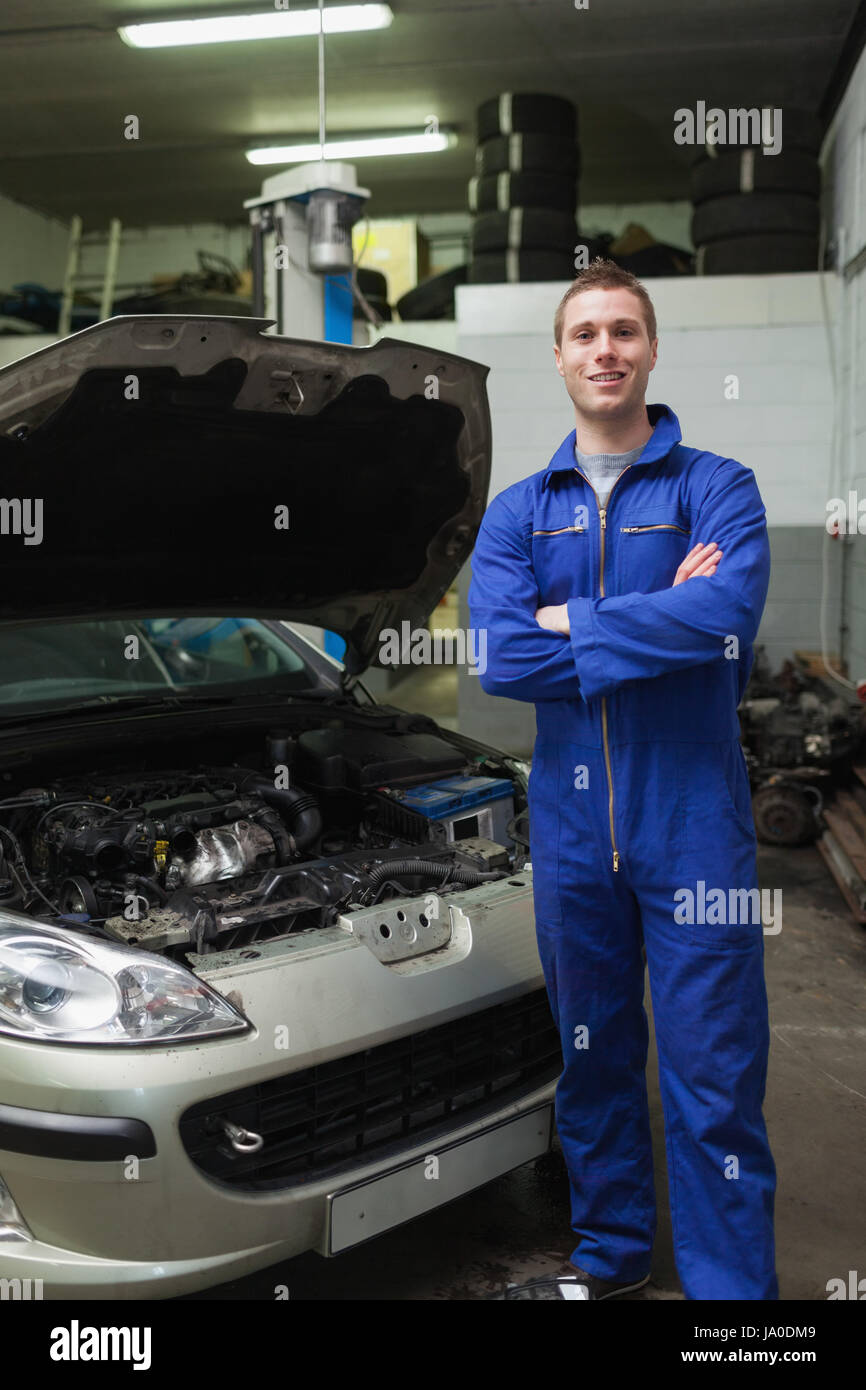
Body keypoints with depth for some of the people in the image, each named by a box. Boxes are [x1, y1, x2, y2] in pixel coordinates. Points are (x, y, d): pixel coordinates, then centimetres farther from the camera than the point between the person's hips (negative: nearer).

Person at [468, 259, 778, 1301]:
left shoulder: (716, 488, 0)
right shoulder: (517, 512, 8)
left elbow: (727, 615, -21)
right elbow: (500, 657, -8)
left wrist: (569, 619, -13)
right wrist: (655, 623, -13)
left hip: (692, 818, -3)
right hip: (569, 821, 4)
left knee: (713, 1076, 1)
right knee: (591, 1055, 17)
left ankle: (732, 1284, 17)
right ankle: (609, 1255, 36)